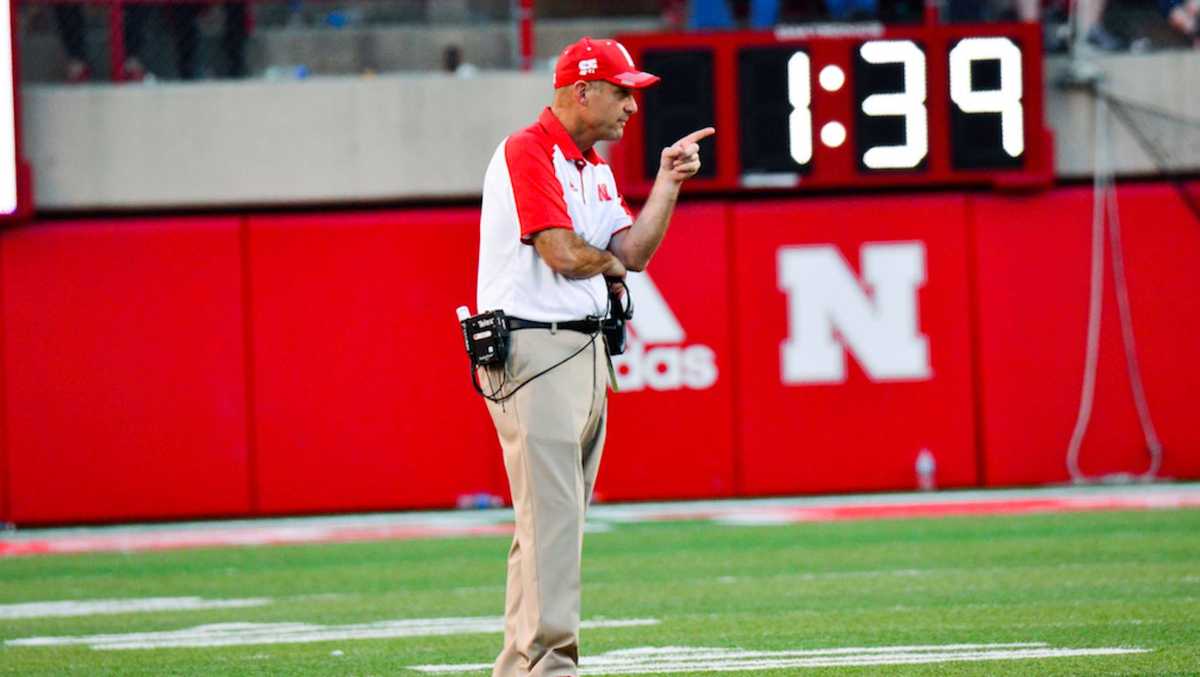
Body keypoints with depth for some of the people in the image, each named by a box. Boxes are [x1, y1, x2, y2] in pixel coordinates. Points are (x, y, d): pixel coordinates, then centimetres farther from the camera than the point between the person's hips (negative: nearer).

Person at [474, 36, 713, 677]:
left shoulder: (594, 167, 19)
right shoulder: (528, 152, -12)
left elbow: (633, 252, 12)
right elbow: (563, 255, -19)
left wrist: (668, 182, 6)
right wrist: (609, 261, 1)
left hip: (585, 351, 10)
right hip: (532, 352, -10)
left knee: (558, 518, 11)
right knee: (551, 515, -13)